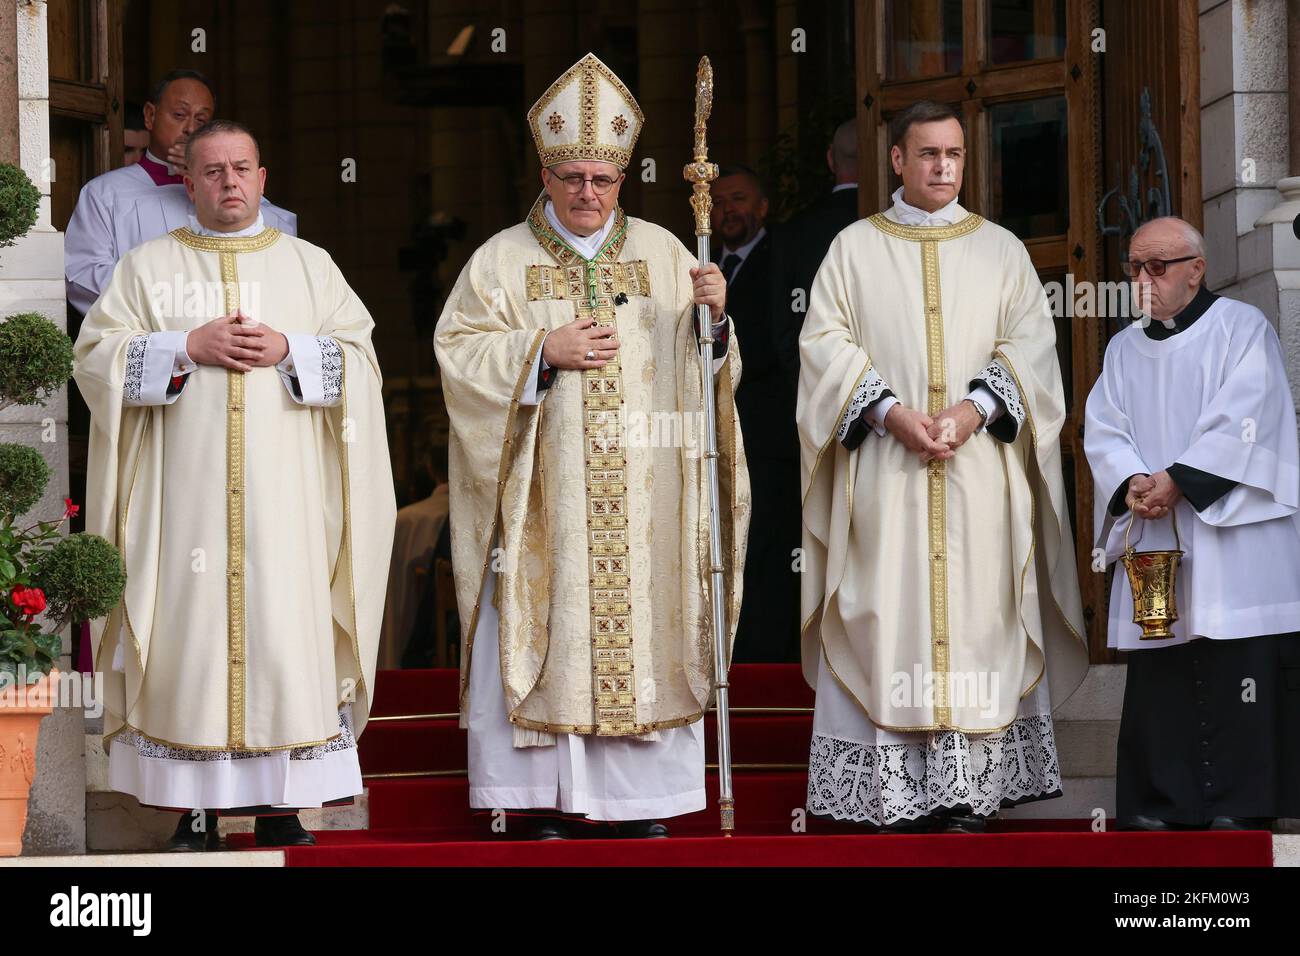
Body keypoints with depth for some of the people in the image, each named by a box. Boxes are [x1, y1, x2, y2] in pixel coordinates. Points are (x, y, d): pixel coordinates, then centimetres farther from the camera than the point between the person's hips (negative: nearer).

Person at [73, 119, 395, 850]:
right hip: (184, 493, 0)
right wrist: (188, 347, -9)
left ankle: (282, 804, -1)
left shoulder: (310, 265, 14)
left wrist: (289, 349, -9)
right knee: (189, 630, -5)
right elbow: (97, 355, 2)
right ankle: (196, 809, -2)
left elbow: (360, 357, 8)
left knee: (286, 626, -5)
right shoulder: (148, 266, 12)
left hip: (286, 492, 1)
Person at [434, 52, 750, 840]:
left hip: (645, 503, 2)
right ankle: (549, 804, 0)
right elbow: (459, 354, -2)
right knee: (549, 637, -4)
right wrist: (543, 352, -13)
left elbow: (708, 364, 10)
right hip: (544, 503, -2)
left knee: (646, 643, 0)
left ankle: (641, 803, 5)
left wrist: (713, 316, -11)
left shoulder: (662, 253, 11)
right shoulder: (501, 260, 5)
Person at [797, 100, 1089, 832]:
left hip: (979, 465, 1)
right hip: (885, 469, -1)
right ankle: (895, 793, -4)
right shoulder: (854, 249, 10)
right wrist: (889, 412, -13)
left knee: (976, 613, -3)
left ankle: (969, 793, -2)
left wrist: (975, 407, -13)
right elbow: (826, 343, 2)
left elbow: (1030, 343, 4)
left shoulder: (1001, 250, 12)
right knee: (889, 612, -5)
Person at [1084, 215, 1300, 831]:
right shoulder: (1124, 349, 18)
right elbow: (1102, 432, 8)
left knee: (1237, 679, -9)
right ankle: (1159, 808, 5)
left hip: (1232, 535, -5)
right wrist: (1131, 482, -12)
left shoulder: (1241, 329, 2)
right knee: (1157, 684, 2)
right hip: (1152, 541, 5)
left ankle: (1240, 806, -7)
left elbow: (1242, 420, -11)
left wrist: (1179, 480, -17)